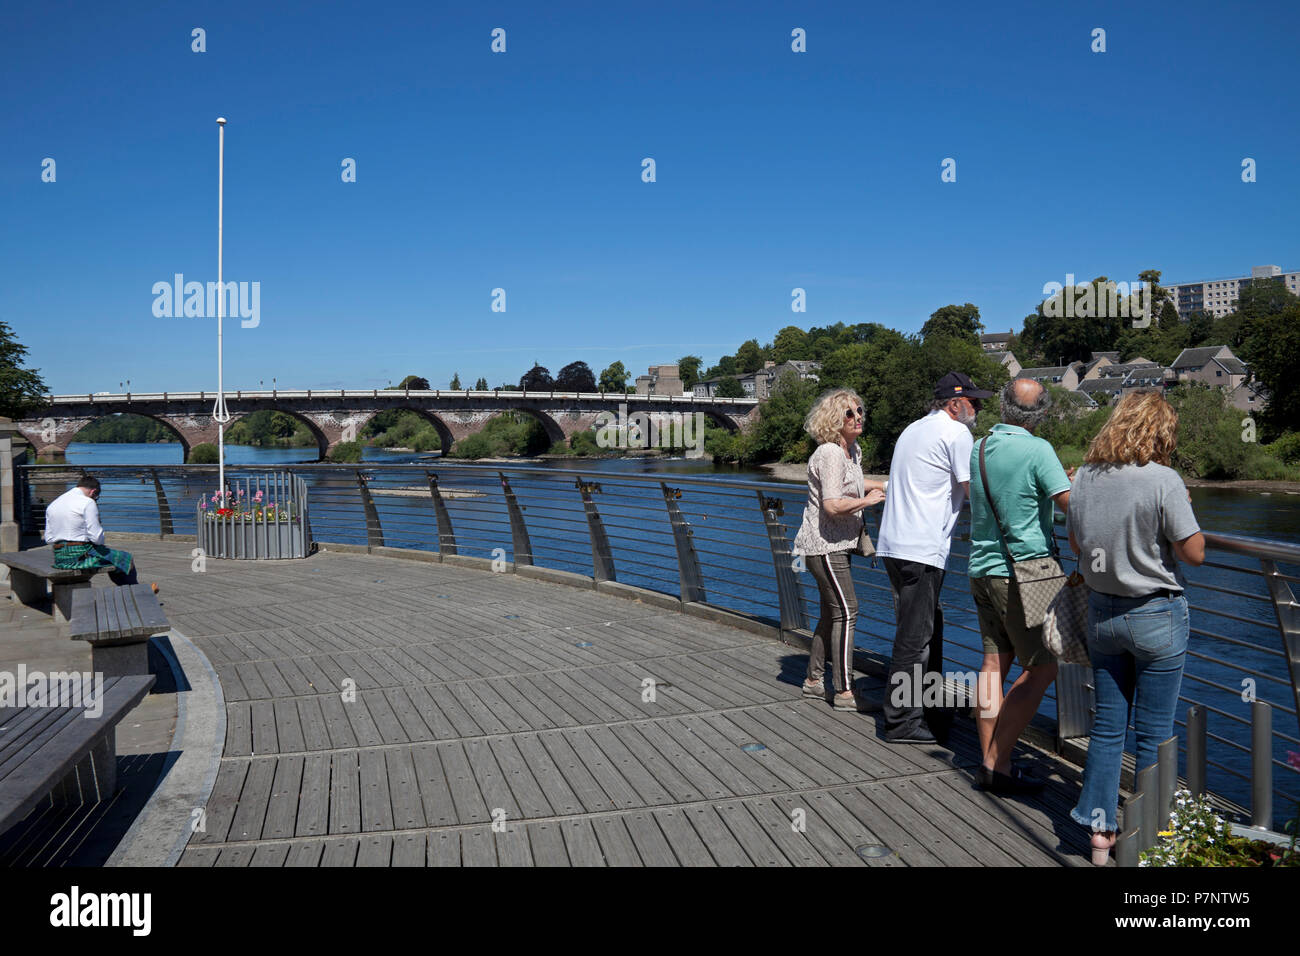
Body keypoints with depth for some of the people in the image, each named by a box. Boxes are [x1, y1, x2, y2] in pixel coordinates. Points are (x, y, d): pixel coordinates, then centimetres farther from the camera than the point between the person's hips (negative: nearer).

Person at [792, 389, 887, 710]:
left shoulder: (853, 450, 11)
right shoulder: (829, 454, -19)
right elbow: (833, 505, -29)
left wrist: (883, 487, 23)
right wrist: (867, 500, -17)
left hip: (836, 544, 10)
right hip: (823, 545, -10)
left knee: (832, 613, 14)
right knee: (846, 612, -10)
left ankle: (814, 680, 24)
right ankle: (844, 692, -6)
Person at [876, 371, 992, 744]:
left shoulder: (913, 430, 21)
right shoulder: (956, 433, -7)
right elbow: (975, 491, -8)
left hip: (893, 544, 10)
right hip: (920, 549, -10)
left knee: (928, 627, 18)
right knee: (915, 636, -4)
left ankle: (928, 706, 28)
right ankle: (901, 722, 2)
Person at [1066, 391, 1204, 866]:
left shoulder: (1085, 477, 0)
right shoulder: (1163, 479, -16)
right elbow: (1194, 552, -12)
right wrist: (1184, 508, 3)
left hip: (1102, 613, 5)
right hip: (1156, 617, -5)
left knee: (1107, 725, 13)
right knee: (1153, 735, 7)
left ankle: (1099, 830, 19)